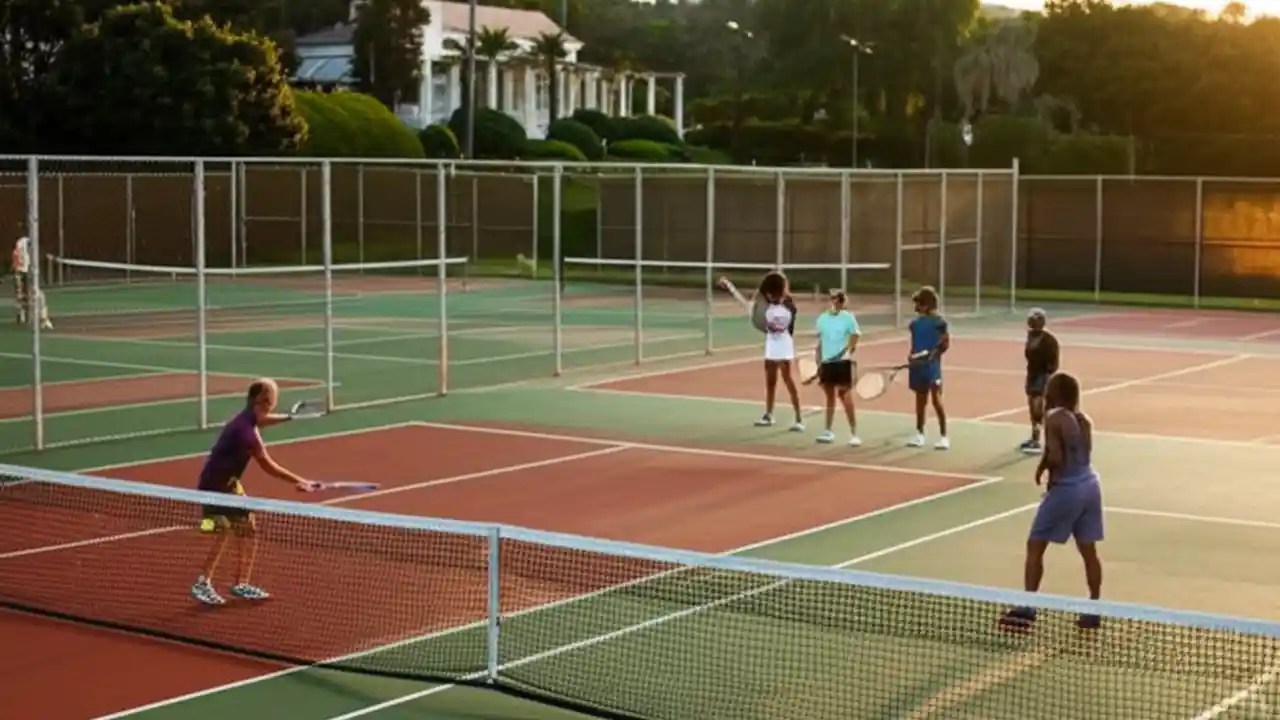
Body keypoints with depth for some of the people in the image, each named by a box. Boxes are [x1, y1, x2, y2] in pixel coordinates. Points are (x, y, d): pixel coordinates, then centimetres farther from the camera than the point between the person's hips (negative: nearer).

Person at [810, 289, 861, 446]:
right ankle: (828, 432, 21)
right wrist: (818, 362, 8)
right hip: (826, 363, 4)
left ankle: (854, 434, -4)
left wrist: (849, 351, -20)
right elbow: (820, 343, 12)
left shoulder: (848, 318, -5)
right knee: (830, 398, 13)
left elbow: (854, 341, -3)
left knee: (846, 398, -8)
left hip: (842, 363, -4)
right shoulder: (822, 319, 7)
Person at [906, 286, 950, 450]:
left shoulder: (939, 321, -9)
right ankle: (919, 434, 22)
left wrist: (934, 352, -22)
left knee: (936, 399, -7)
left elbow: (946, 342, -10)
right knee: (920, 399, 14)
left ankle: (943, 436, -1)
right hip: (917, 365, 6)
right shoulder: (916, 322, 10)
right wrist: (912, 357, 7)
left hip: (932, 365, -6)